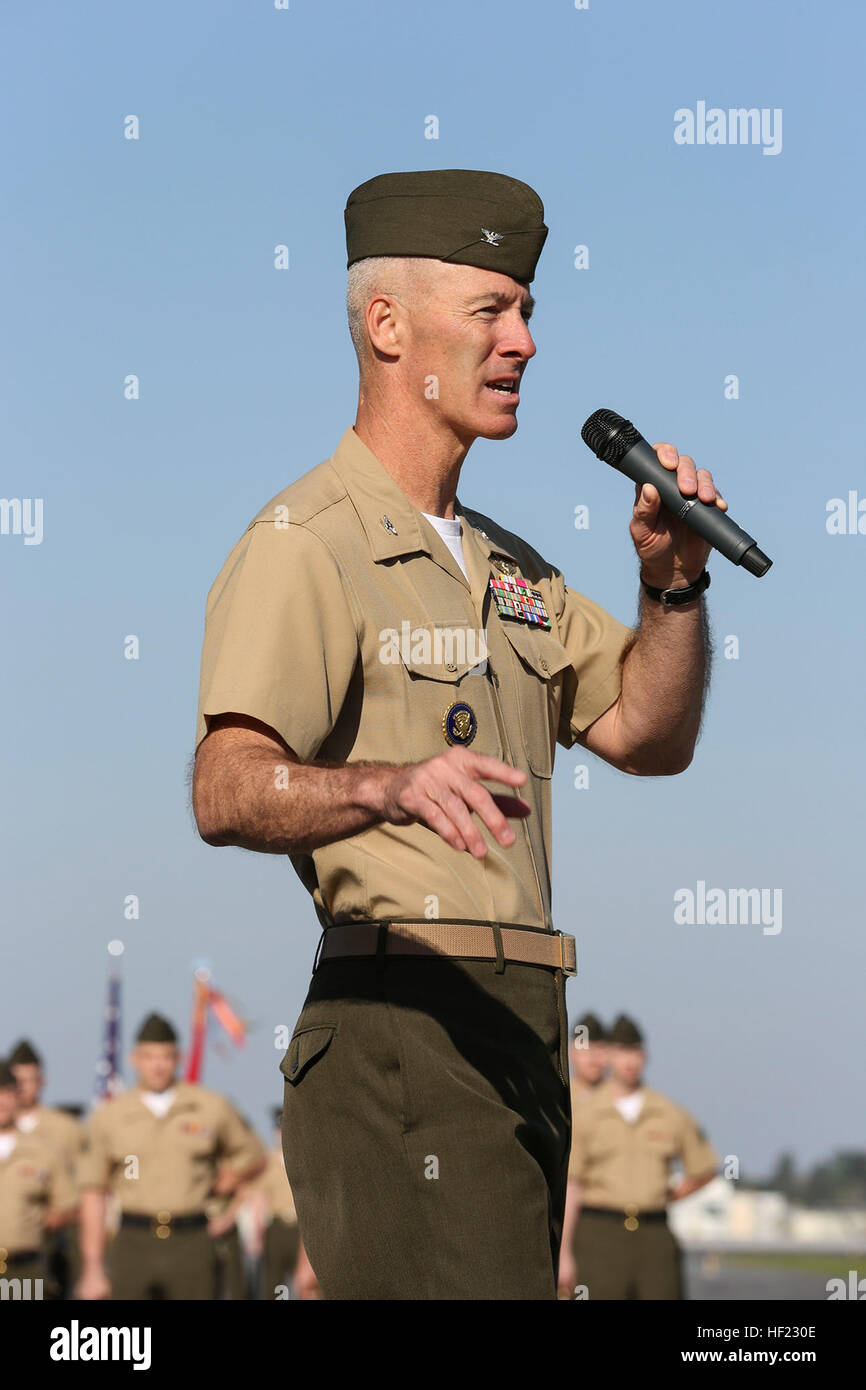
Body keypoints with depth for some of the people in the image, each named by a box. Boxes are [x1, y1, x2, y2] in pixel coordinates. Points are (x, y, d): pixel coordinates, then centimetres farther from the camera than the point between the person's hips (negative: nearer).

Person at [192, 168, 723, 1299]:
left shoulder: (503, 561, 23)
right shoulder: (304, 546, -8)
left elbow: (650, 736, 20)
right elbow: (227, 792, -23)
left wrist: (674, 577, 3)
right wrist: (392, 788, -43)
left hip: (521, 1036, 9)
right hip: (400, 1025, -9)